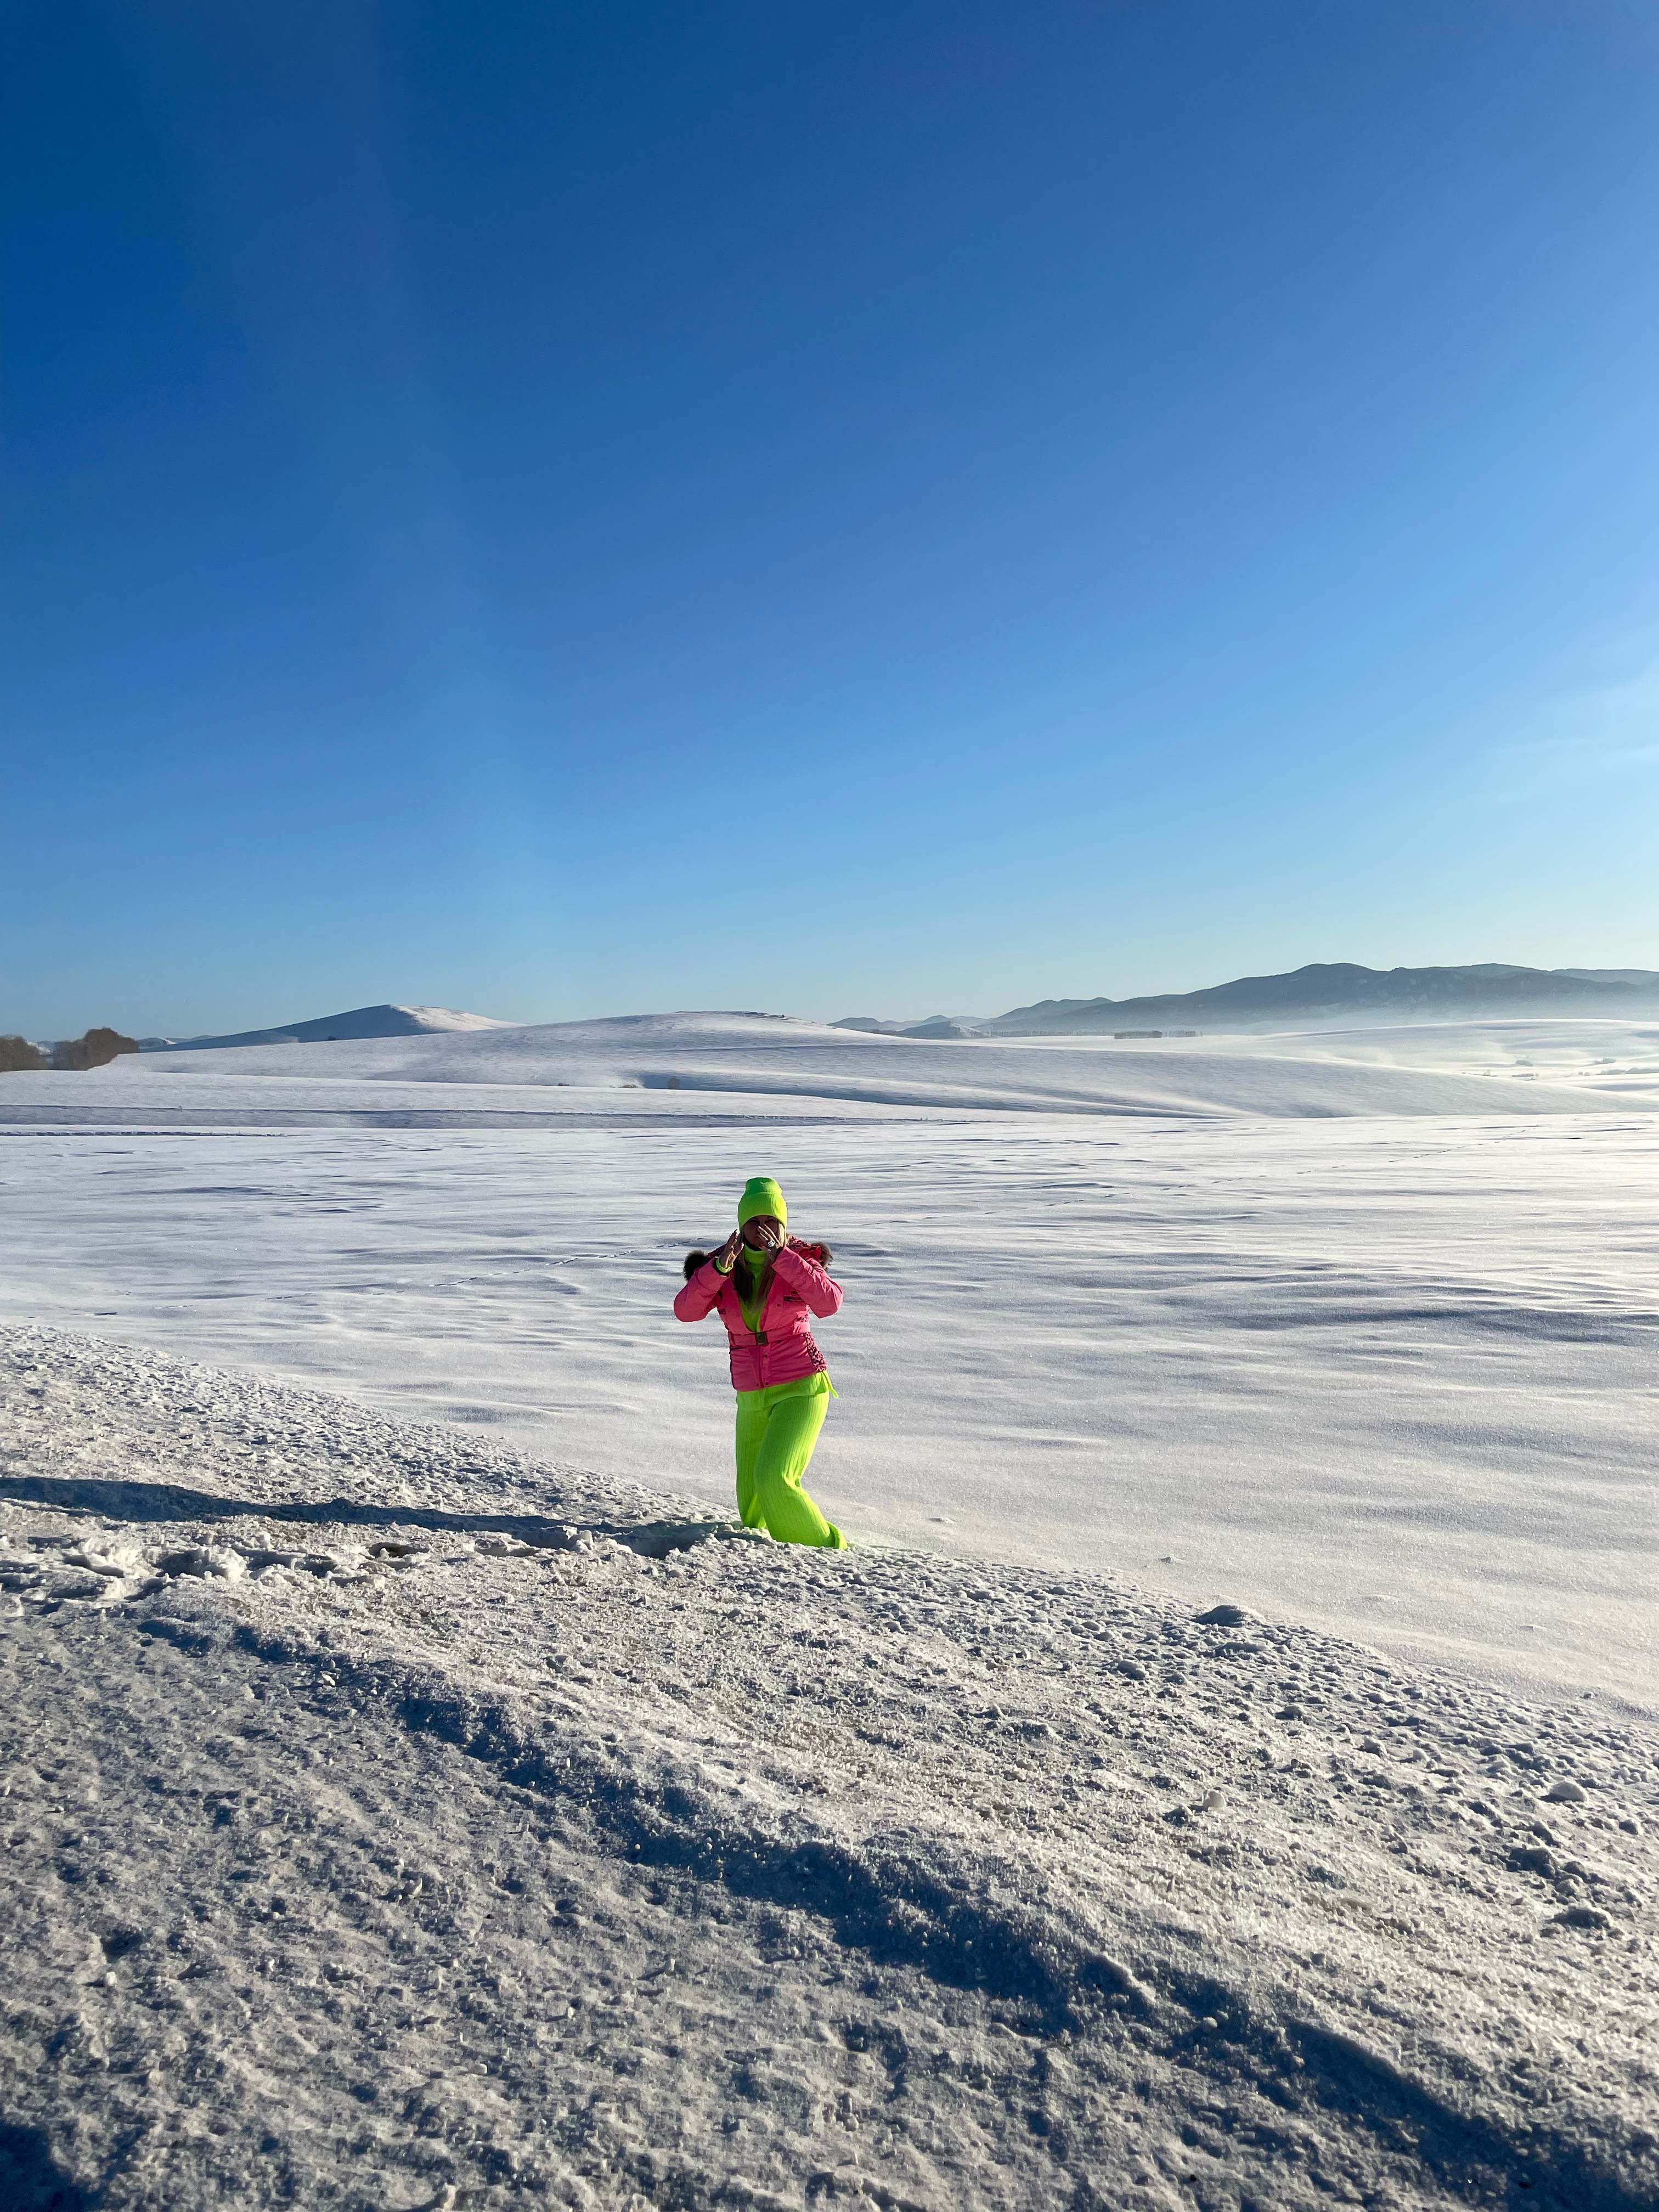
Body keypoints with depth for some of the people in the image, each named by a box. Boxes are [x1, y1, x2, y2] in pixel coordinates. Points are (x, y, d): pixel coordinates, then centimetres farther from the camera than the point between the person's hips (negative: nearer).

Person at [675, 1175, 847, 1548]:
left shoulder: (799, 1260, -5)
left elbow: (829, 1303, -24)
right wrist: (719, 1267, -28)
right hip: (751, 1398, 4)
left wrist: (781, 1258, -27)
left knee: (773, 1479, -21)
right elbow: (685, 1311, -16)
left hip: (801, 1387, -4)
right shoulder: (721, 1267, 0)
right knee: (753, 1509, 10)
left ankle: (827, 1548, 1)